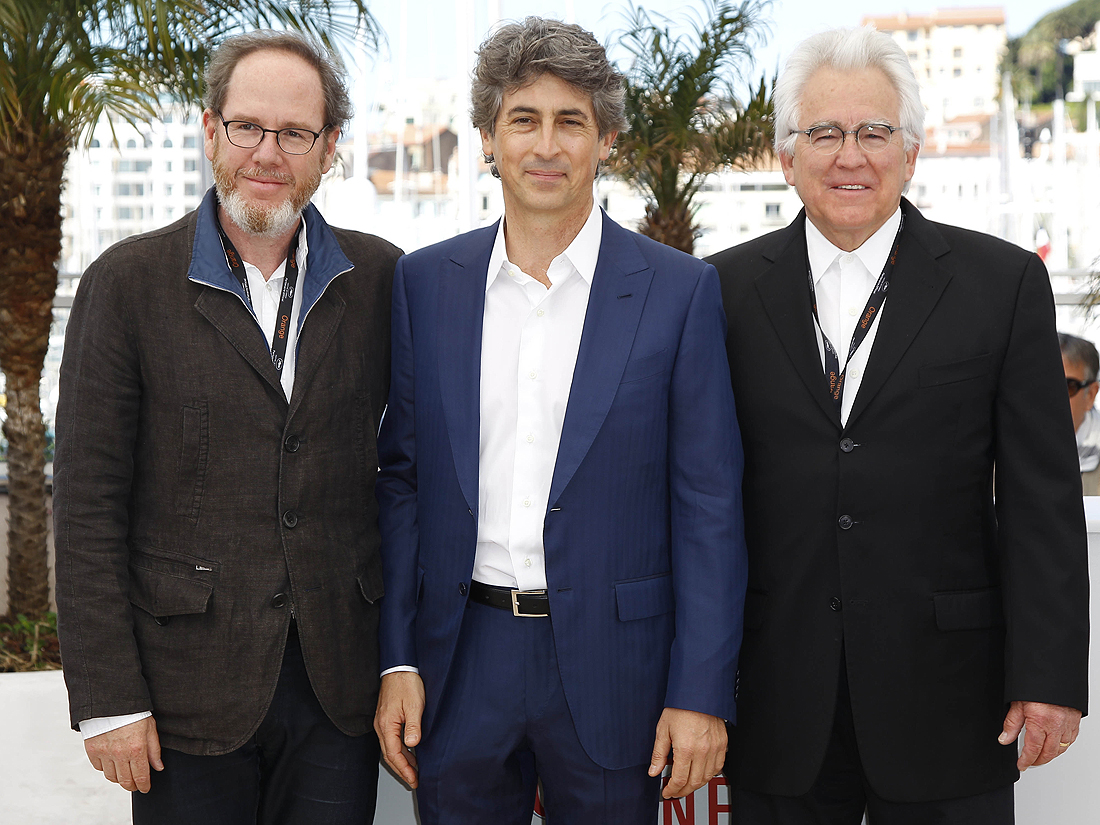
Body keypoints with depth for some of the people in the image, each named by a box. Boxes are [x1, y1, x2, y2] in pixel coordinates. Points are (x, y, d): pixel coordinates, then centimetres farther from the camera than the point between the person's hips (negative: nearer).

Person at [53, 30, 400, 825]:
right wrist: (107, 698, -8)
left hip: (341, 684, 2)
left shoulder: (380, 278, 3)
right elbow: (88, 507, -5)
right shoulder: (126, 283, -4)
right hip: (188, 693, -2)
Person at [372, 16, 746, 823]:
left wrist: (702, 692, -8)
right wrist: (397, 661, 1)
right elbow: (401, 477, 6)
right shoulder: (425, 282, 4)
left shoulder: (680, 290, -4)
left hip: (609, 664, -2)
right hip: (462, 662, 2)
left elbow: (709, 506, -4)